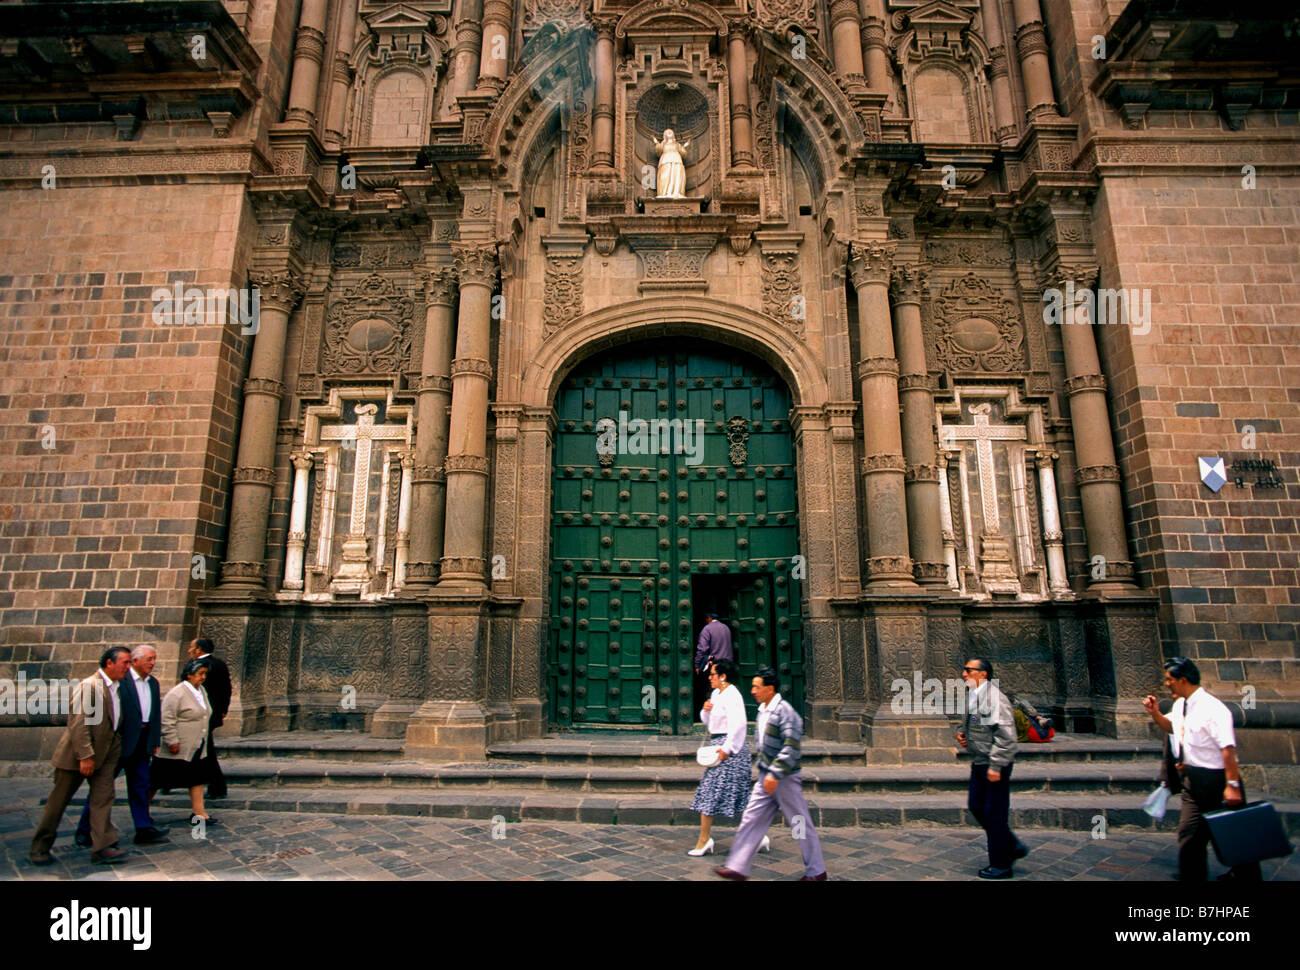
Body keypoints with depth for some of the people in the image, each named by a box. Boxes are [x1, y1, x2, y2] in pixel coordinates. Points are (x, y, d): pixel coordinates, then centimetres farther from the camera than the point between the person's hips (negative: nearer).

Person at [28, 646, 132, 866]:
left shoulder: (116, 687, 9)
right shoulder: (89, 685, -18)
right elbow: (79, 723, -22)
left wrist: (116, 747, 15)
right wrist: (85, 755, -23)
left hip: (105, 753, 7)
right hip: (77, 753, -7)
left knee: (103, 798, 0)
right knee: (59, 800, 7)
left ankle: (102, 847, 1)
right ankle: (39, 848, 23)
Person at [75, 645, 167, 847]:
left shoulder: (153, 683, 12)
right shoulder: (120, 680, -12)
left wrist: (155, 740, 11)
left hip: (143, 743, 7)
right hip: (121, 741, -7)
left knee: (140, 786, 9)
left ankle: (144, 829, 12)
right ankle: (84, 830, 21)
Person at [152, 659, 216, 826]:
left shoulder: (202, 691, 11)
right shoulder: (176, 694, -16)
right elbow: (167, 720, -19)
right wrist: (172, 742, -20)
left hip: (196, 749, 8)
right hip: (177, 750, -8)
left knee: (197, 779, 6)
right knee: (158, 781, 6)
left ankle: (198, 812, 9)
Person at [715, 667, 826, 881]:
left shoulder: (784, 710, -19)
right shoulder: (762, 710, 9)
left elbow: (791, 747, -24)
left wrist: (775, 774, -25)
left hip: (785, 779, -8)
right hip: (766, 777, 8)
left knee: (800, 824, 5)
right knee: (751, 819, 7)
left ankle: (816, 871, 21)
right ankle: (737, 867, 14)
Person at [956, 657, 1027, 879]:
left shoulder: (994, 697, -19)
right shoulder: (973, 696, 10)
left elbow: (1006, 735, -22)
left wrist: (995, 765, -23)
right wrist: (962, 733, 6)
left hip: (995, 764, -9)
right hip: (980, 763, 9)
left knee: (994, 813, -1)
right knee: (976, 806, 14)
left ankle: (1001, 865, 13)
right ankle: (1013, 847, 29)